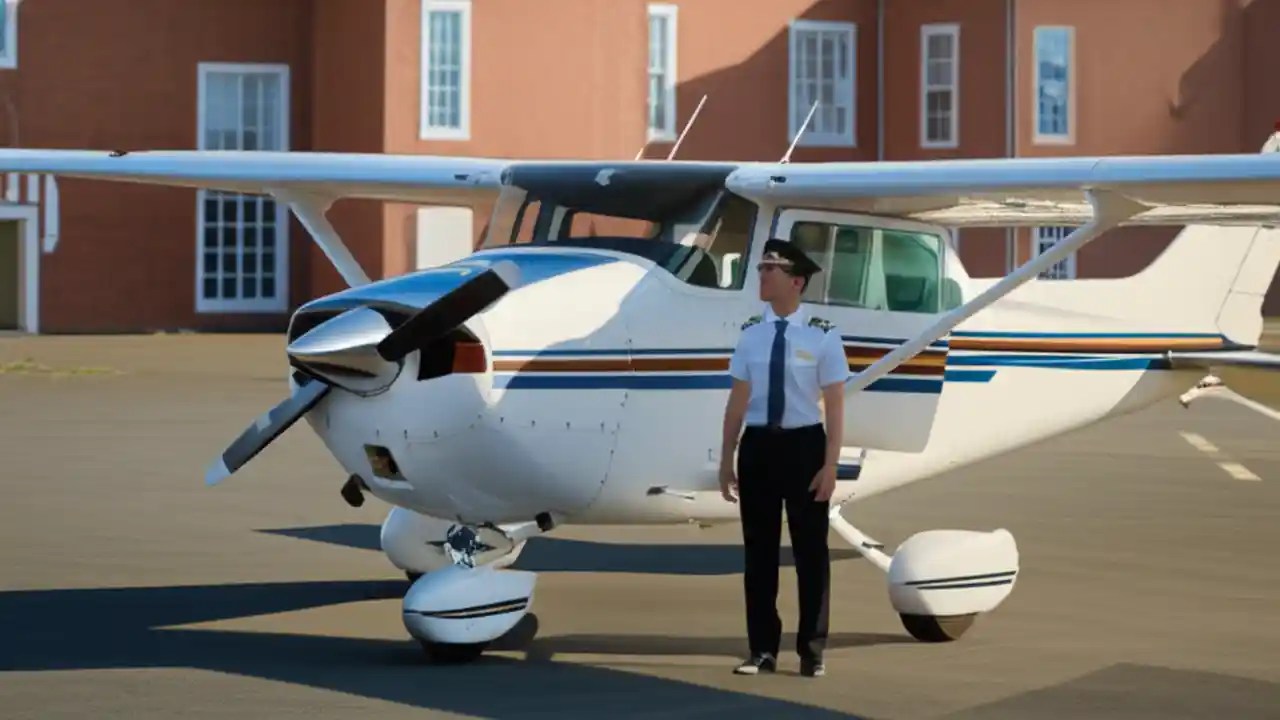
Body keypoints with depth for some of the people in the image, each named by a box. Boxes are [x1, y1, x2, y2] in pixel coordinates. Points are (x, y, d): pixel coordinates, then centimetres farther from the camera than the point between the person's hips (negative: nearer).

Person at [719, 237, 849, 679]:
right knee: (759, 550, 8)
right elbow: (738, 400, 5)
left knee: (810, 551, 6)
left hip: (803, 445, -3)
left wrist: (830, 465, -12)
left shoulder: (821, 336, -8)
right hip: (758, 445, 3)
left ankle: (811, 651, 17)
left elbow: (835, 405, -7)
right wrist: (726, 461, 5)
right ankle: (762, 650, 18)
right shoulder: (751, 334, 2)